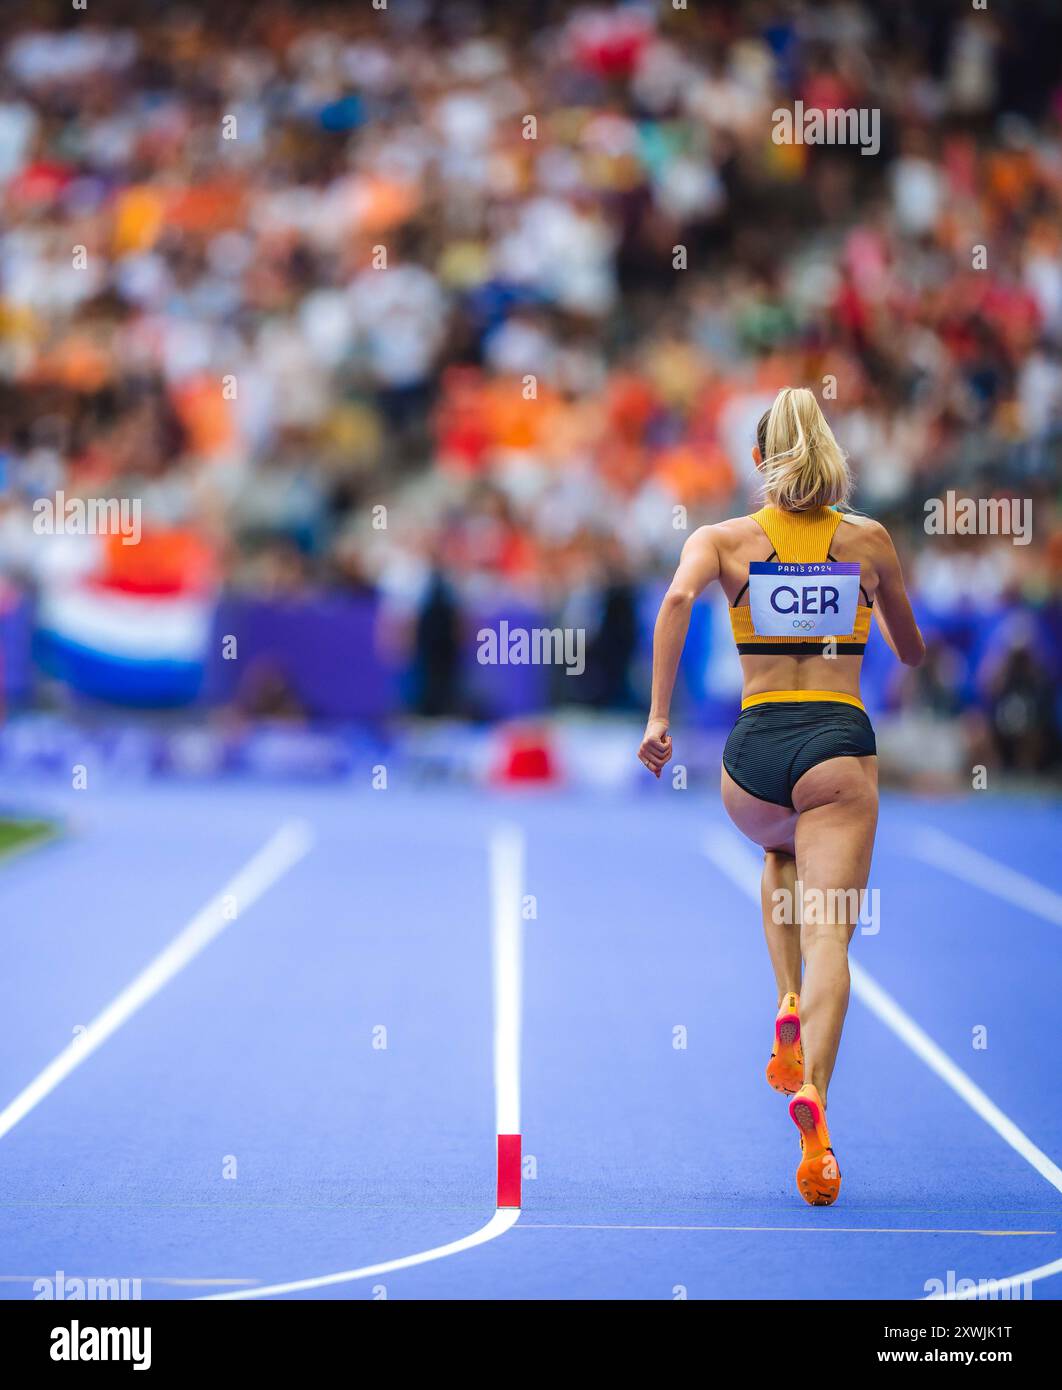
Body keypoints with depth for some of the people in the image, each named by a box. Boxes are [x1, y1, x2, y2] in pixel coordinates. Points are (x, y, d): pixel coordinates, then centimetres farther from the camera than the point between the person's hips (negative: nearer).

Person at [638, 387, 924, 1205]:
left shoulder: (724, 539, 5)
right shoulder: (869, 540, 8)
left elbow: (678, 599, -16)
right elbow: (913, 655, 18)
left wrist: (659, 718, -17)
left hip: (755, 747, 2)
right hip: (839, 746, -1)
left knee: (783, 855, 35)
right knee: (829, 931, -7)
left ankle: (791, 1006, 13)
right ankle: (812, 1090, -30)